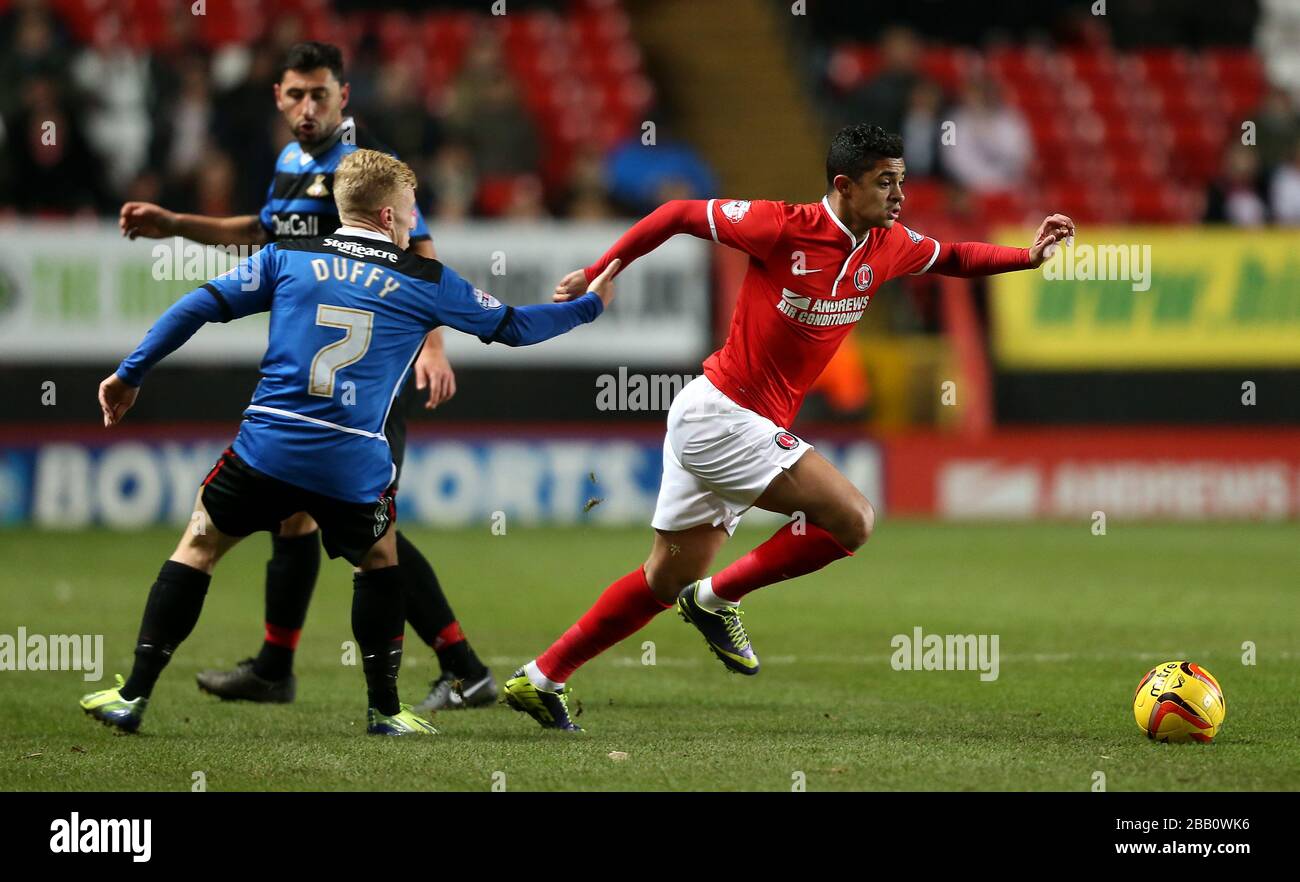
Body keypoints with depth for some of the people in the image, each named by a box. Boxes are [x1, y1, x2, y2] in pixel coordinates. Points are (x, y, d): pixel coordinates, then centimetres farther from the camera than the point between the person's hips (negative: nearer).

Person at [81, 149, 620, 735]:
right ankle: (385, 709, 24)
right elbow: (513, 327, 19)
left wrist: (130, 374, 13)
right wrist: (589, 305, 36)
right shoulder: (427, 281, 9)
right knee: (380, 561, 25)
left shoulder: (287, 258, 9)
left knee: (198, 547, 14)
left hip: (267, 446, 0)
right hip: (354, 467, 0)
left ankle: (133, 696, 9)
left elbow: (200, 306, 6)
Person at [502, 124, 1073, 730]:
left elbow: (952, 258, 22)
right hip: (721, 413, -8)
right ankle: (718, 599, -2)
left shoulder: (887, 246, 3)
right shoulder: (783, 228, -17)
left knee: (670, 579, 14)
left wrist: (1029, 256, 5)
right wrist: (598, 273, -3)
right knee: (854, 520, -16)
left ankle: (540, 678, 21)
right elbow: (678, 215, -7)